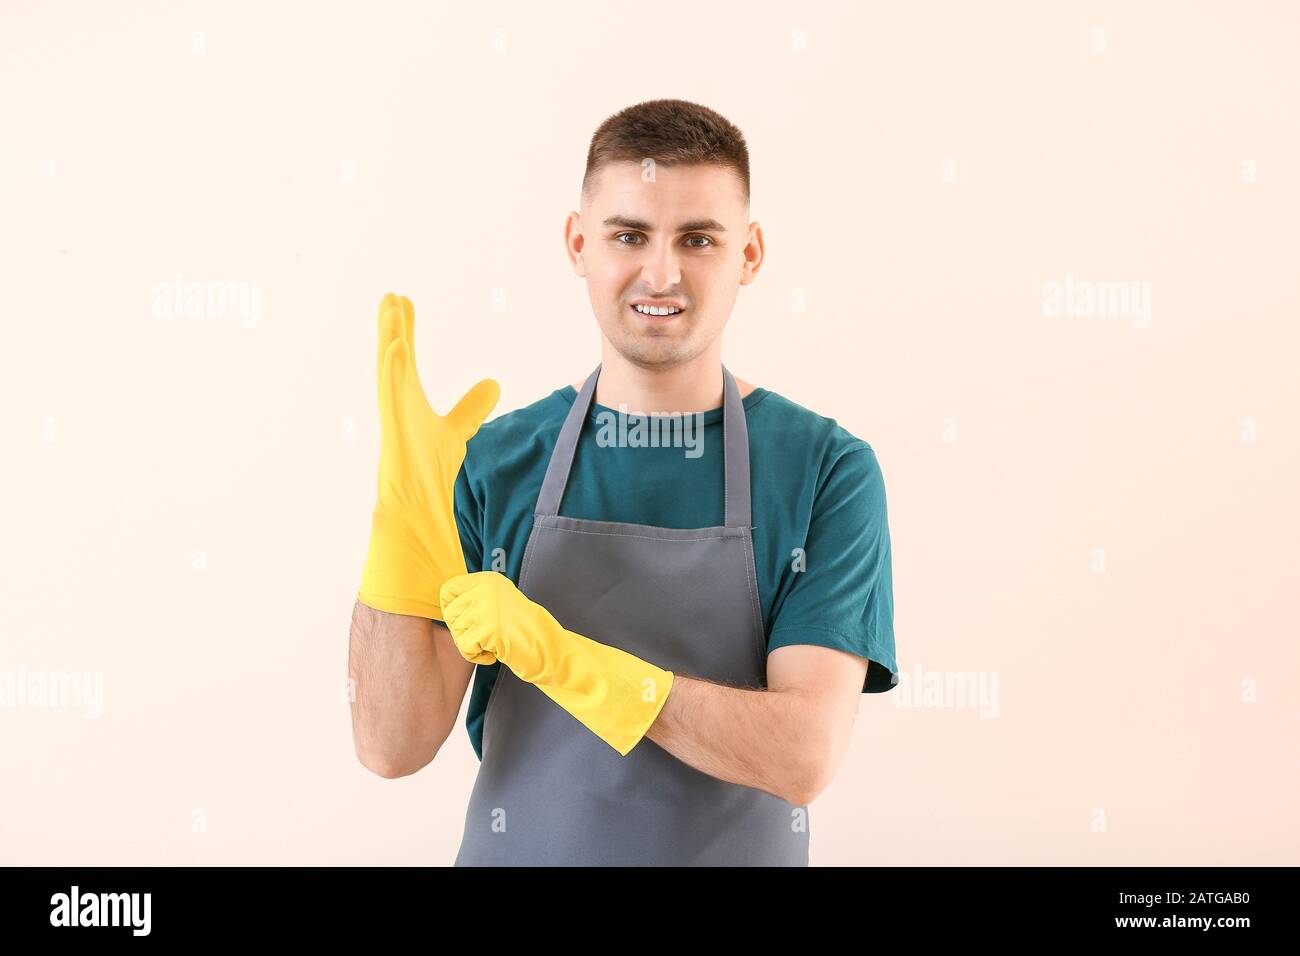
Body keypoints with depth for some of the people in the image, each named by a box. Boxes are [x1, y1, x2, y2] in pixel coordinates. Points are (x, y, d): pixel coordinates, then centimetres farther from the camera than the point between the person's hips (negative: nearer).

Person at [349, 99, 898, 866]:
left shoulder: (828, 471, -11)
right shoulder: (492, 463, -7)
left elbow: (807, 753, -21)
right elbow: (394, 747, -12)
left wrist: (552, 653, -27)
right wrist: (405, 507, -22)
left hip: (743, 849, -1)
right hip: (521, 849, 1)